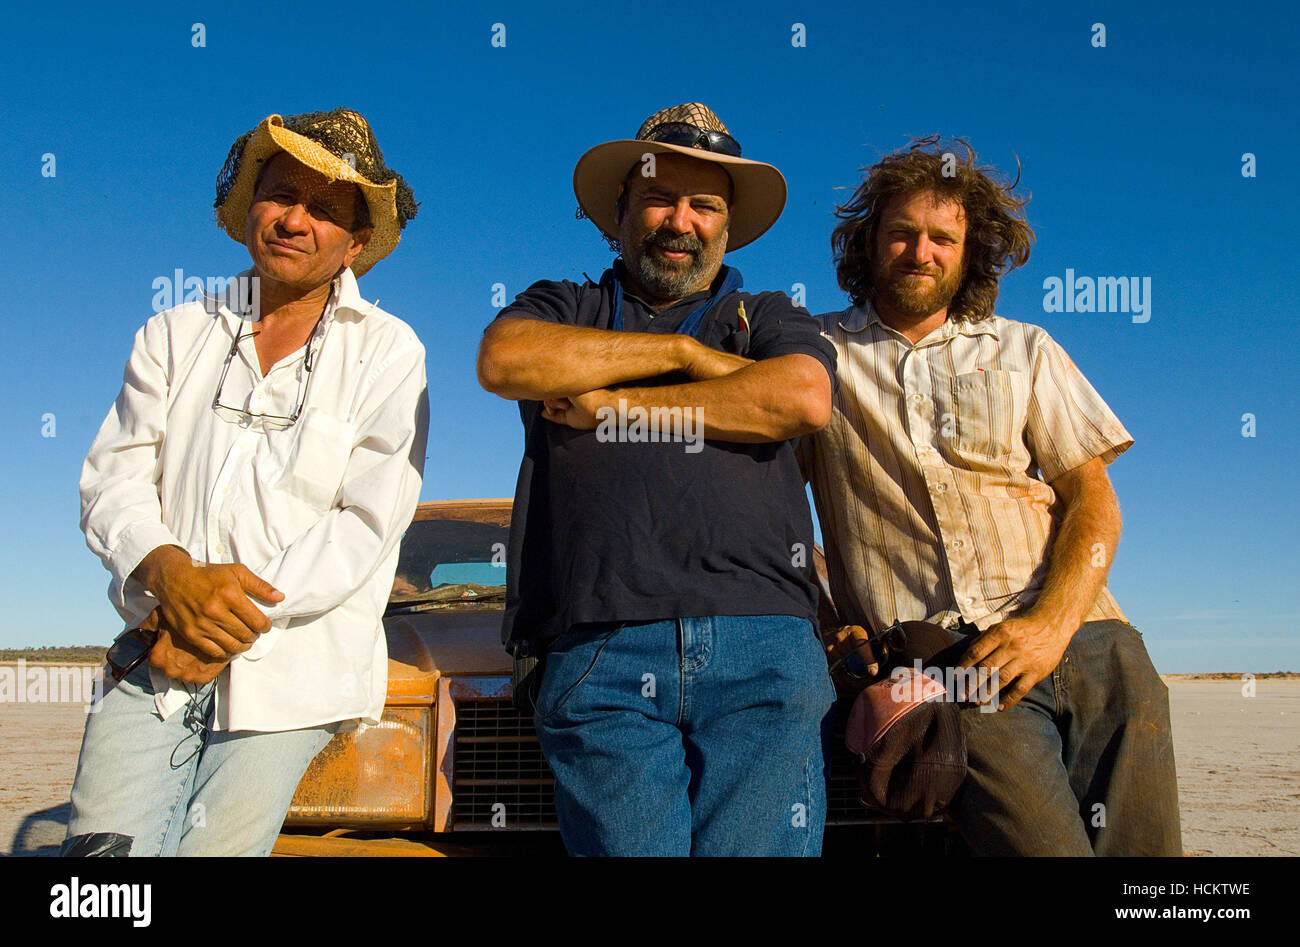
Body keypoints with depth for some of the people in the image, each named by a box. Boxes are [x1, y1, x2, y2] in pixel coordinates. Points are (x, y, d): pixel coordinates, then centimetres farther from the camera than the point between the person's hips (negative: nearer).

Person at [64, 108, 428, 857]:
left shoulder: (387, 353, 2)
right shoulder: (176, 334, 13)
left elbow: (369, 522, -7)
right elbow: (113, 481, 6)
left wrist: (249, 612, -15)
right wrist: (168, 573, -14)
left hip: (293, 665, -2)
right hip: (158, 652, 3)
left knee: (214, 843, -8)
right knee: (106, 843, -11)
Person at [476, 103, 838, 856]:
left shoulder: (769, 316, 22)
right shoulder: (563, 308, 22)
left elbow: (803, 399, -2)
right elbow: (503, 360, -2)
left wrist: (616, 407, 1)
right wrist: (682, 351, 2)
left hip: (763, 649, 1)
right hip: (600, 652, 0)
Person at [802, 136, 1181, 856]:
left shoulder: (1025, 351, 19)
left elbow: (1092, 498, 10)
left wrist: (1051, 622, -7)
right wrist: (826, 627, -2)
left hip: (1078, 635, 3)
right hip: (934, 655, -3)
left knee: (1140, 843, -12)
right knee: (1050, 844, -22)